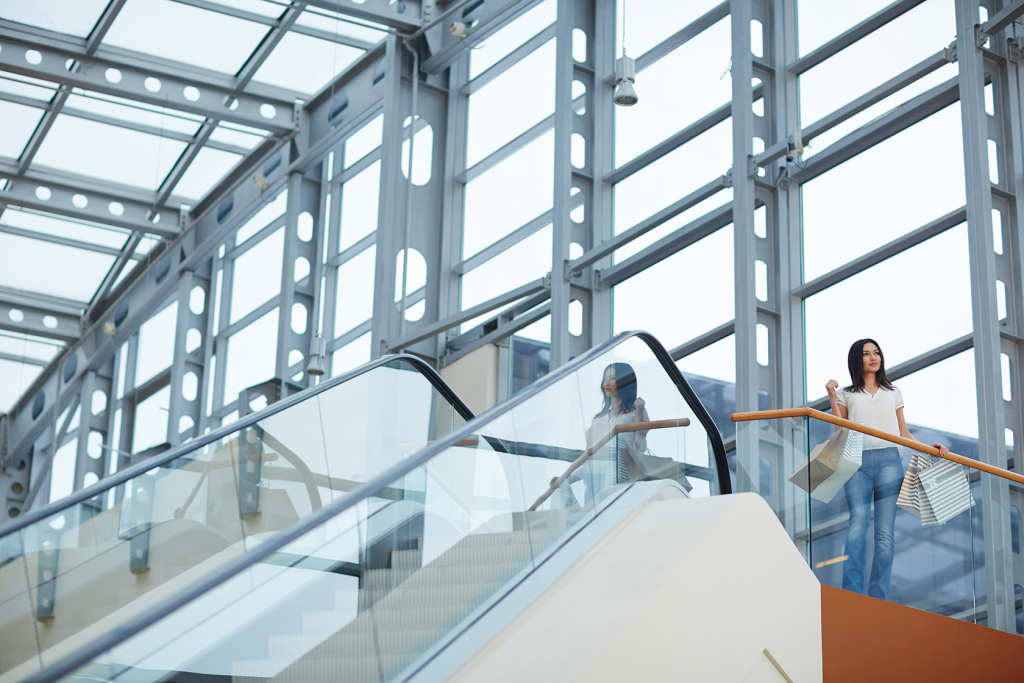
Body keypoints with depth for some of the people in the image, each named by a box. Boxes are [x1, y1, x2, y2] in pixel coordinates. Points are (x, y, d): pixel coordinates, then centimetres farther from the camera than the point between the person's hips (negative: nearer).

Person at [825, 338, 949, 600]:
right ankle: (851, 596, -26)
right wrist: (832, 399, 3)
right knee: (858, 522, -19)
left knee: (885, 532, -7)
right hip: (857, 461, -2)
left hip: (889, 460, 2)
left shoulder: (893, 393, 23)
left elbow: (904, 433, 20)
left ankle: (878, 600, -9)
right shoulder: (846, 394, 18)